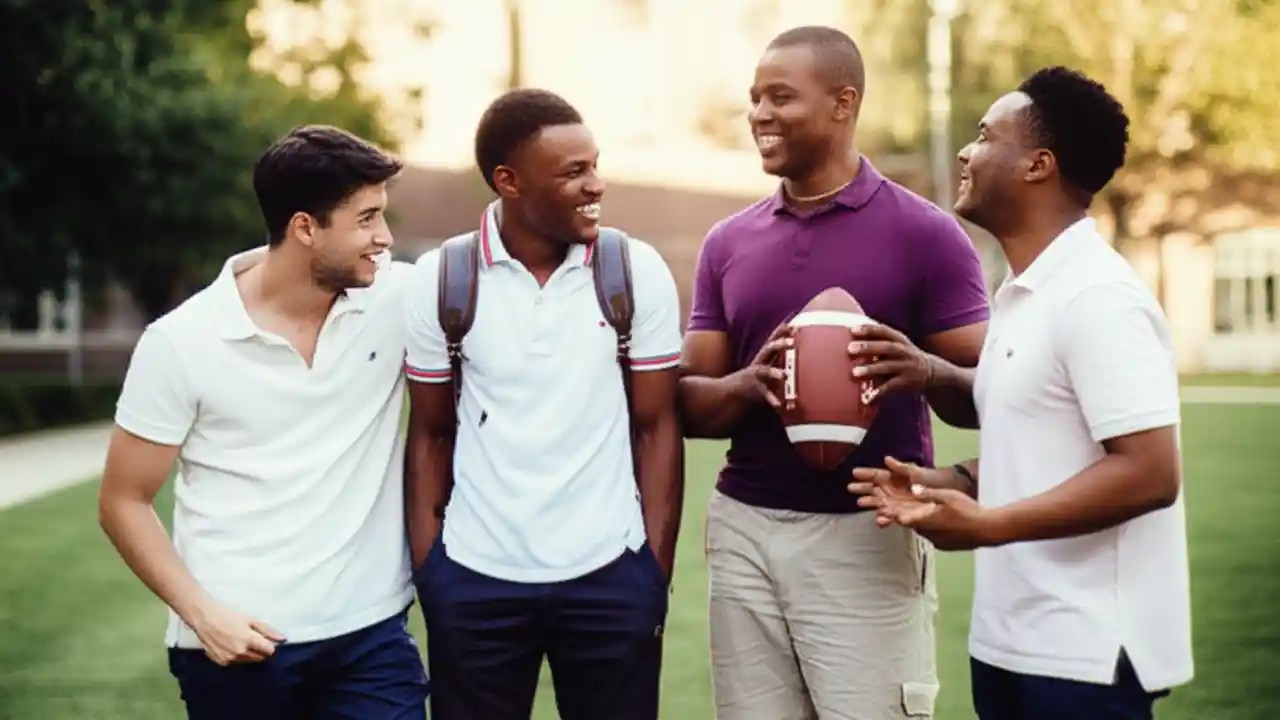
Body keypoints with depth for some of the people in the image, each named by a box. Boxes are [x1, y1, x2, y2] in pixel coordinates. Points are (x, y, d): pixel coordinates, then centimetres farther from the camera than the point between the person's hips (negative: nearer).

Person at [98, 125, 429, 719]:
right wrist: (202, 614, -12)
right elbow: (123, 501, -2)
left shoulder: (398, 299, -3)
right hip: (239, 643, -1)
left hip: (371, 632, 2)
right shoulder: (182, 343, -7)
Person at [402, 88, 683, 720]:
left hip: (609, 576, 0)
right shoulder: (441, 279, -2)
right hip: (474, 579, 0)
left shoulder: (636, 271, -3)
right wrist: (424, 570, -1)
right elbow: (430, 436, 5)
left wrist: (658, 570, -4)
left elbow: (657, 428, 1)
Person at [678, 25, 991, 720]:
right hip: (744, 530, 4)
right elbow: (689, 403, 9)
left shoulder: (924, 232, -3)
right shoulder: (727, 242, 10)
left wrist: (924, 372, -26)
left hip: (867, 532, -4)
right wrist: (750, 385, -14)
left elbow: (986, 396, -4)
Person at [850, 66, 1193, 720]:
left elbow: (1149, 473, -23)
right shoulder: (1025, 294, 13)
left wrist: (988, 525, -23)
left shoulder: (1097, 297, -17)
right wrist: (946, 485, 5)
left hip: (1086, 654, -9)